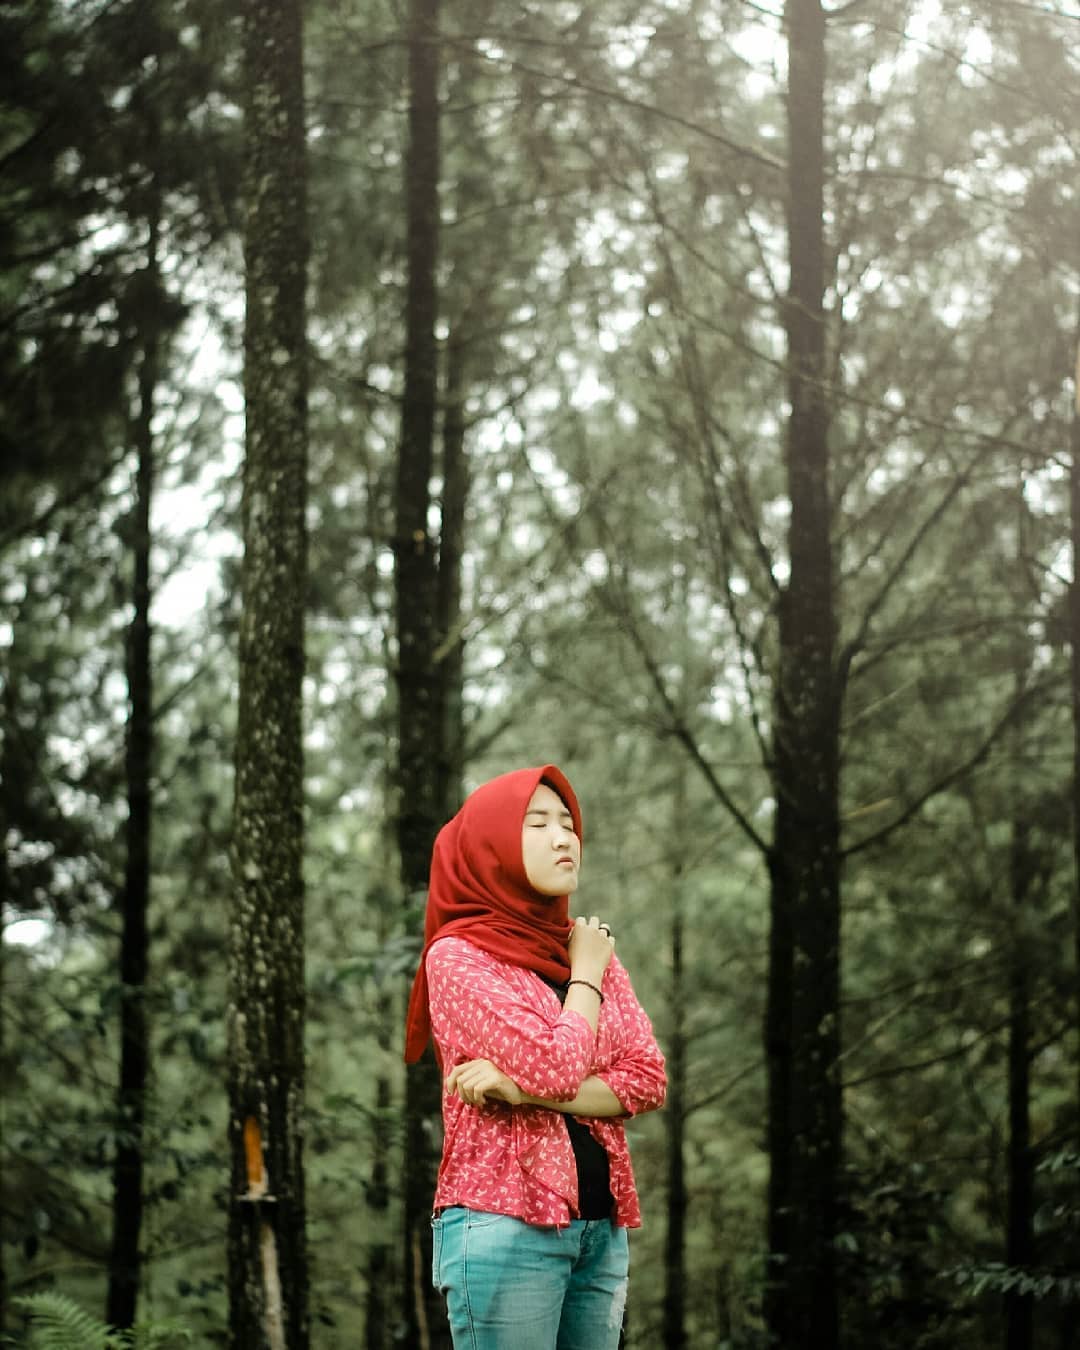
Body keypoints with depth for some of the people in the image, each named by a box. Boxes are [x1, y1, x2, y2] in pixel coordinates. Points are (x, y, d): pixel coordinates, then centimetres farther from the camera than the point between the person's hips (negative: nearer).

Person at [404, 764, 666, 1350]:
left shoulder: (591, 951, 14)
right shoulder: (458, 958, -5)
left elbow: (648, 1079, 3)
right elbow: (556, 1067, -17)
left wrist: (526, 1090, -12)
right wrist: (586, 974, 0)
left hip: (600, 1227, 6)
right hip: (503, 1225, -6)